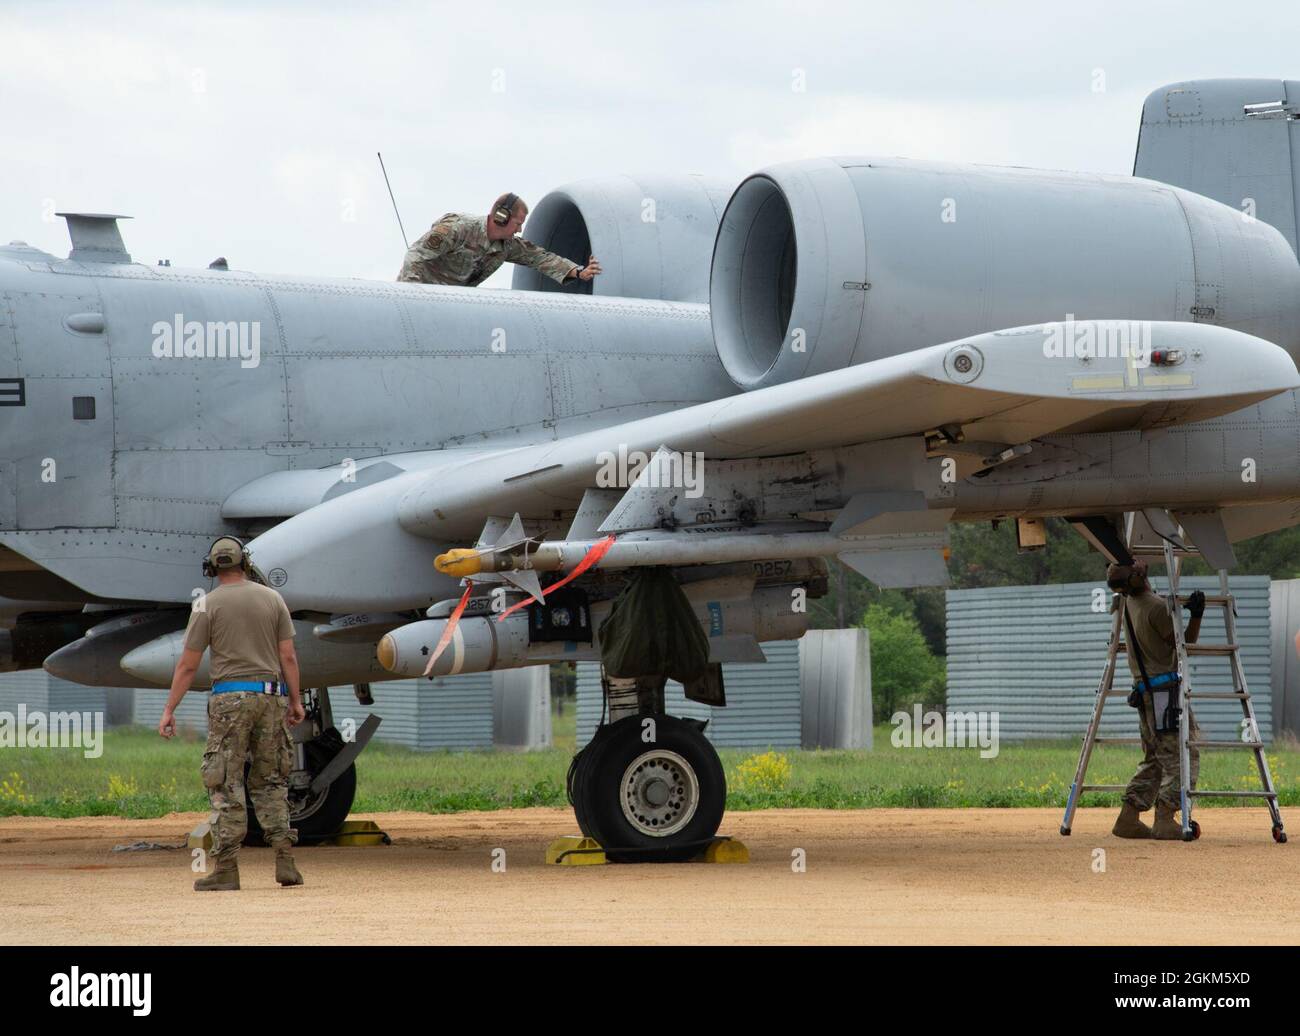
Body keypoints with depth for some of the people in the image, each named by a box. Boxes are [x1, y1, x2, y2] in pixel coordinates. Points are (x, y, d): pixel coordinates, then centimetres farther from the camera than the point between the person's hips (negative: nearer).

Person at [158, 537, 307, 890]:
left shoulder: (208, 604, -1)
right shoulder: (272, 599, 8)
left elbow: (188, 665, -2)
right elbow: (288, 656, 6)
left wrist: (169, 710, 3)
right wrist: (296, 701, 14)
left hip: (230, 697, -3)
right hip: (271, 696, 3)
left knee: (227, 785, -1)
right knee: (269, 781, 12)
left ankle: (226, 869, -5)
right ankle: (284, 859, 1)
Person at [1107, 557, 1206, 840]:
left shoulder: (1128, 603, 6)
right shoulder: (1156, 607, -17)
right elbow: (1183, 643, -9)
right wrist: (1196, 615, -19)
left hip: (1144, 689, 8)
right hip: (1165, 688, -8)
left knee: (1155, 760, 14)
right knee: (1183, 757, -5)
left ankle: (1128, 818, 9)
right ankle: (1164, 820, -14)